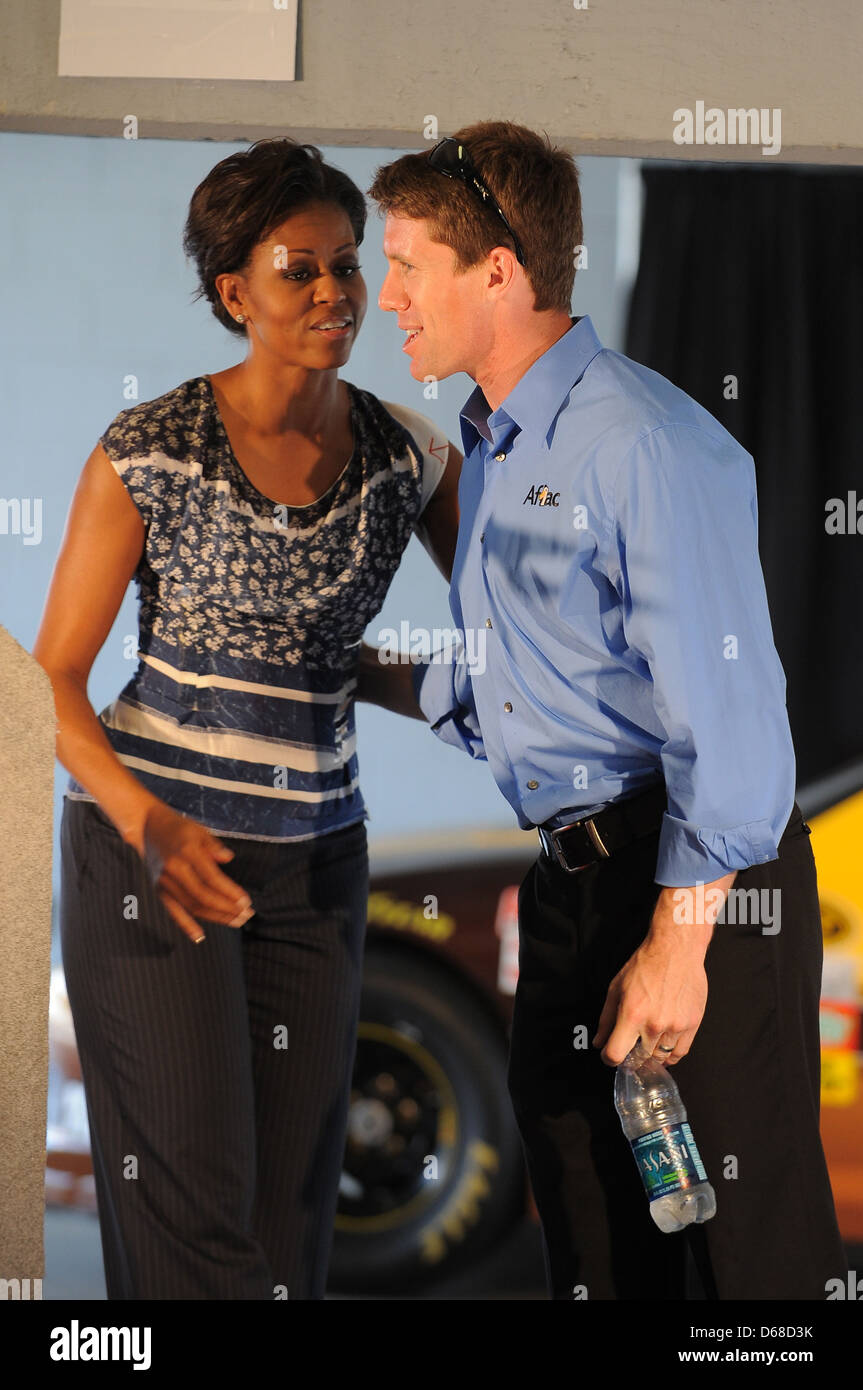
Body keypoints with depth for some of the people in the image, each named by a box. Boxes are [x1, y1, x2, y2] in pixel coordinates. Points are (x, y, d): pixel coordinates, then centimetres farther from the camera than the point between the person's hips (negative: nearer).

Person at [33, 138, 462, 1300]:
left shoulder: (407, 454, 2)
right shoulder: (152, 450, -9)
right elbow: (51, 676, -8)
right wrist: (146, 822, -24)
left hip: (315, 860, 4)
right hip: (152, 843, -4)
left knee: (292, 1201, 7)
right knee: (194, 1195, -5)